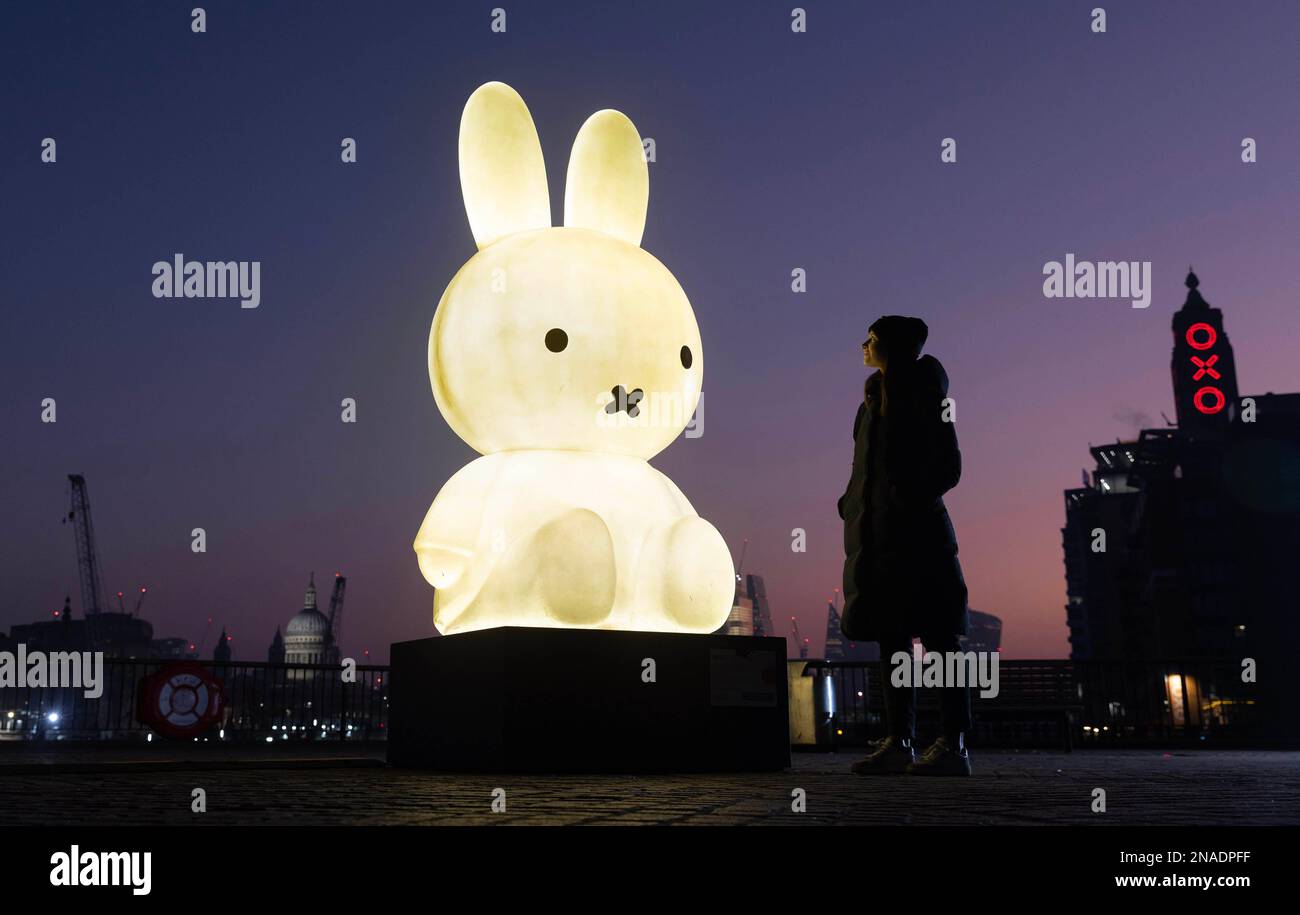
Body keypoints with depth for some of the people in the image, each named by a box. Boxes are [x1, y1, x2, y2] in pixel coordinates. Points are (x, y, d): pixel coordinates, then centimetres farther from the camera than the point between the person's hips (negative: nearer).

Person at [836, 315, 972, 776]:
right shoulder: (874, 398, 19)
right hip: (876, 531, 8)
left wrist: (911, 497, -15)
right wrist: (852, 504, 9)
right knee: (891, 638, 7)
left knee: (937, 636, -7)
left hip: (916, 529, -8)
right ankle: (899, 742, 11)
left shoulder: (922, 391, -2)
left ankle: (954, 746, -6)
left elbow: (947, 465, -7)